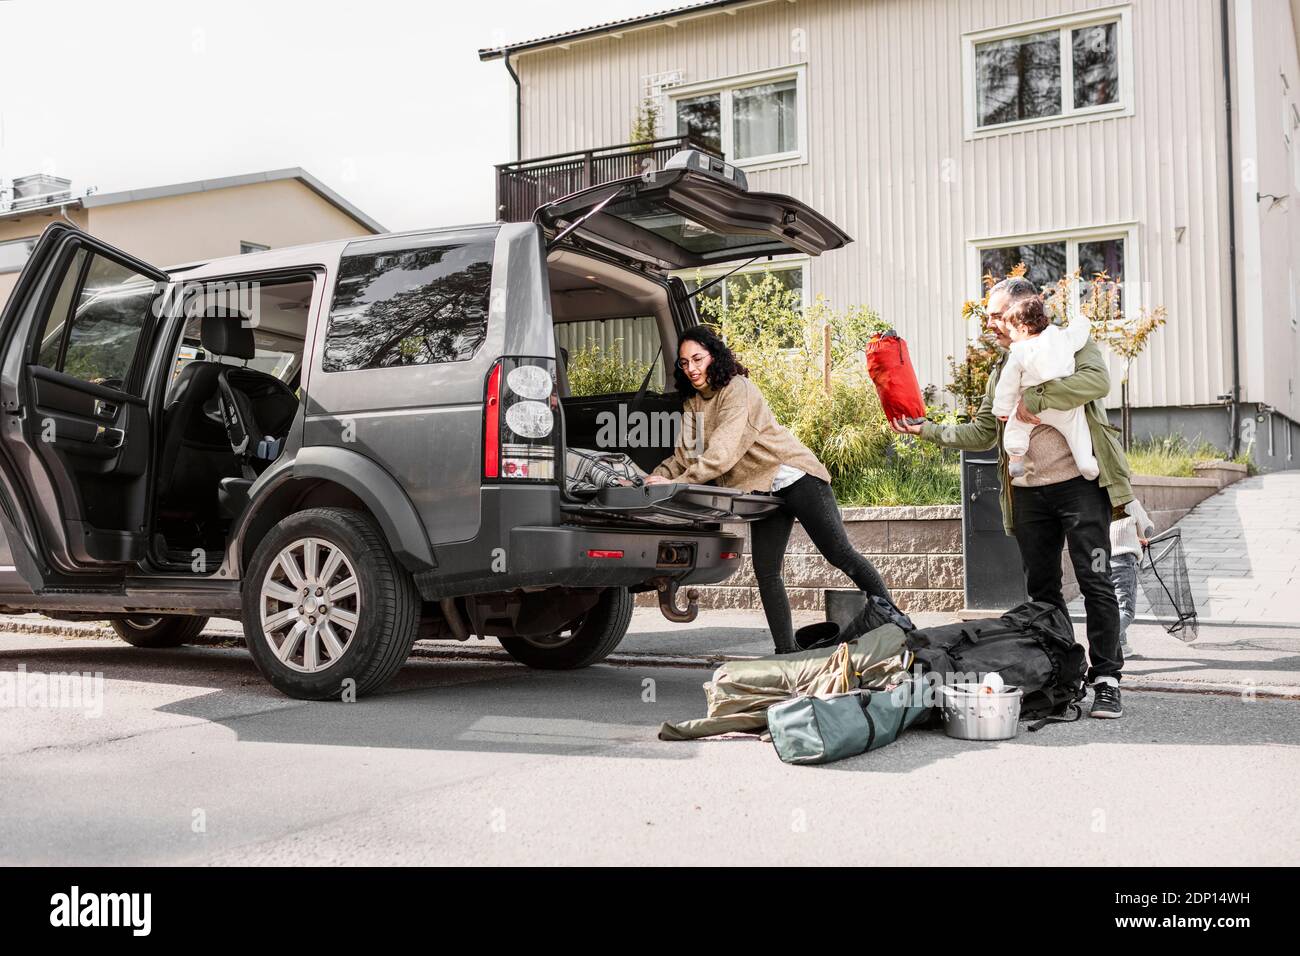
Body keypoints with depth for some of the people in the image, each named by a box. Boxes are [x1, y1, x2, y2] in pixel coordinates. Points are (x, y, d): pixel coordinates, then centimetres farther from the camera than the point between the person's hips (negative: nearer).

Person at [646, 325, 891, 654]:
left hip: (795, 477, -7)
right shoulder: (693, 404, 9)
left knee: (841, 555, -8)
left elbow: (723, 451, -26)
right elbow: (683, 456, 6)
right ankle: (786, 653, 0)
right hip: (765, 491, 8)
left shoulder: (737, 389, -16)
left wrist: (677, 483, -31)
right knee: (766, 572, -3)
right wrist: (652, 481, -12)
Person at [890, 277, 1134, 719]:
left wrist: (1033, 401, -21)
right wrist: (926, 429, 9)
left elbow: (1098, 381, -21)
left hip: (1079, 483, -6)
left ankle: (1105, 679, 1)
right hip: (1028, 492, 6)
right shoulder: (1002, 372, 18)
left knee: (1095, 582, -6)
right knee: (1041, 589, 8)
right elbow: (980, 434, 18)